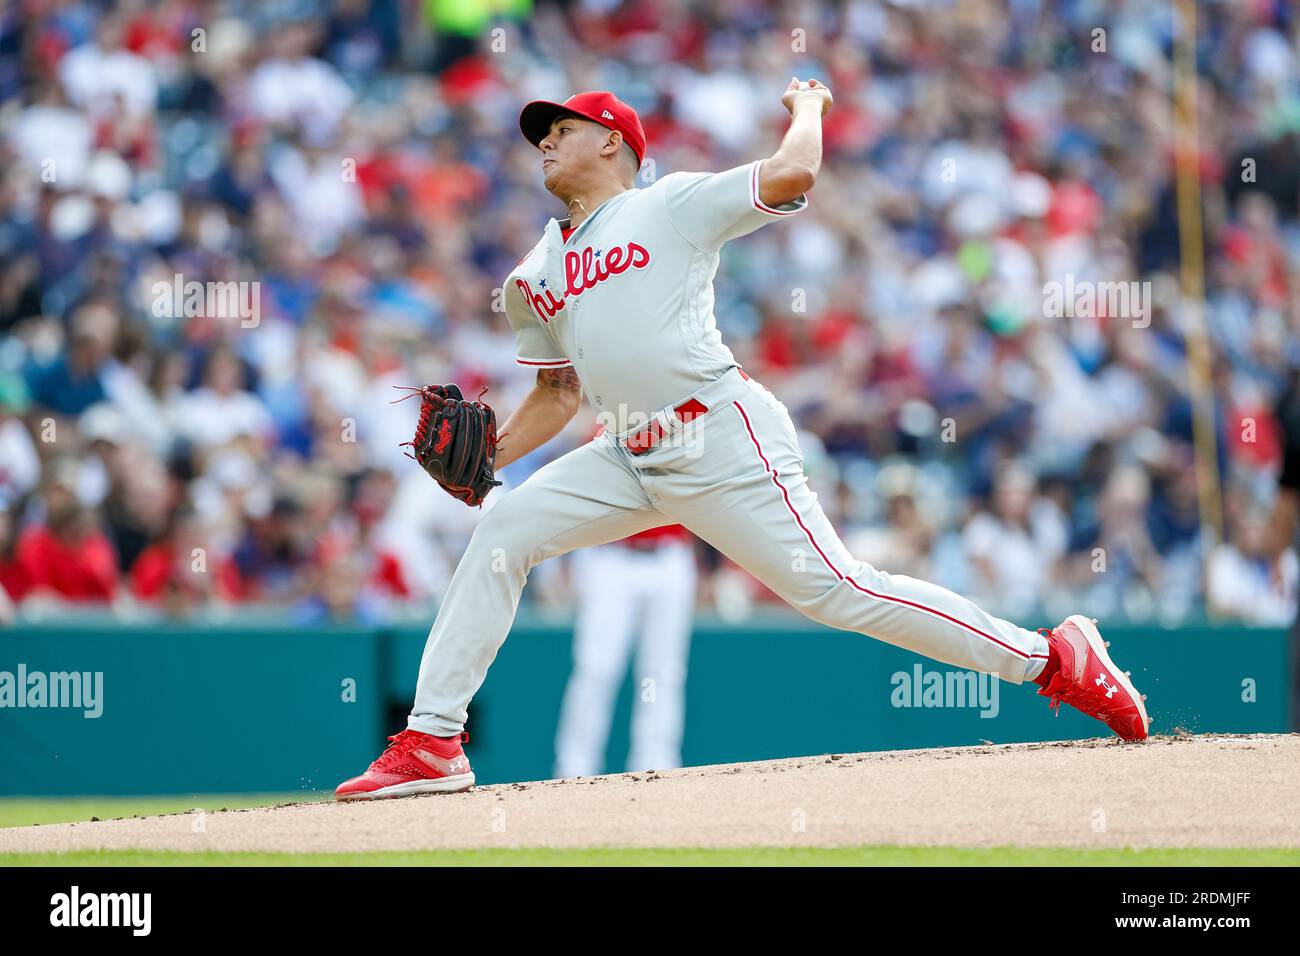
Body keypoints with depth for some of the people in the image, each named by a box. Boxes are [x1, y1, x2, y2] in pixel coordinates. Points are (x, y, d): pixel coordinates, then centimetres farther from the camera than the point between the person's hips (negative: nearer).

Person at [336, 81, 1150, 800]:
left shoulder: (671, 207, 0)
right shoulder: (535, 275, 20)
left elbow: (792, 175, -13)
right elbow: (559, 391, 25)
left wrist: (807, 107, 7)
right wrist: (488, 456, 8)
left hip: (723, 443, -7)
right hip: (631, 459, 7)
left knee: (834, 590, -13)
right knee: (501, 533, -4)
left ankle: (1056, 659, -7)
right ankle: (433, 742, -1)